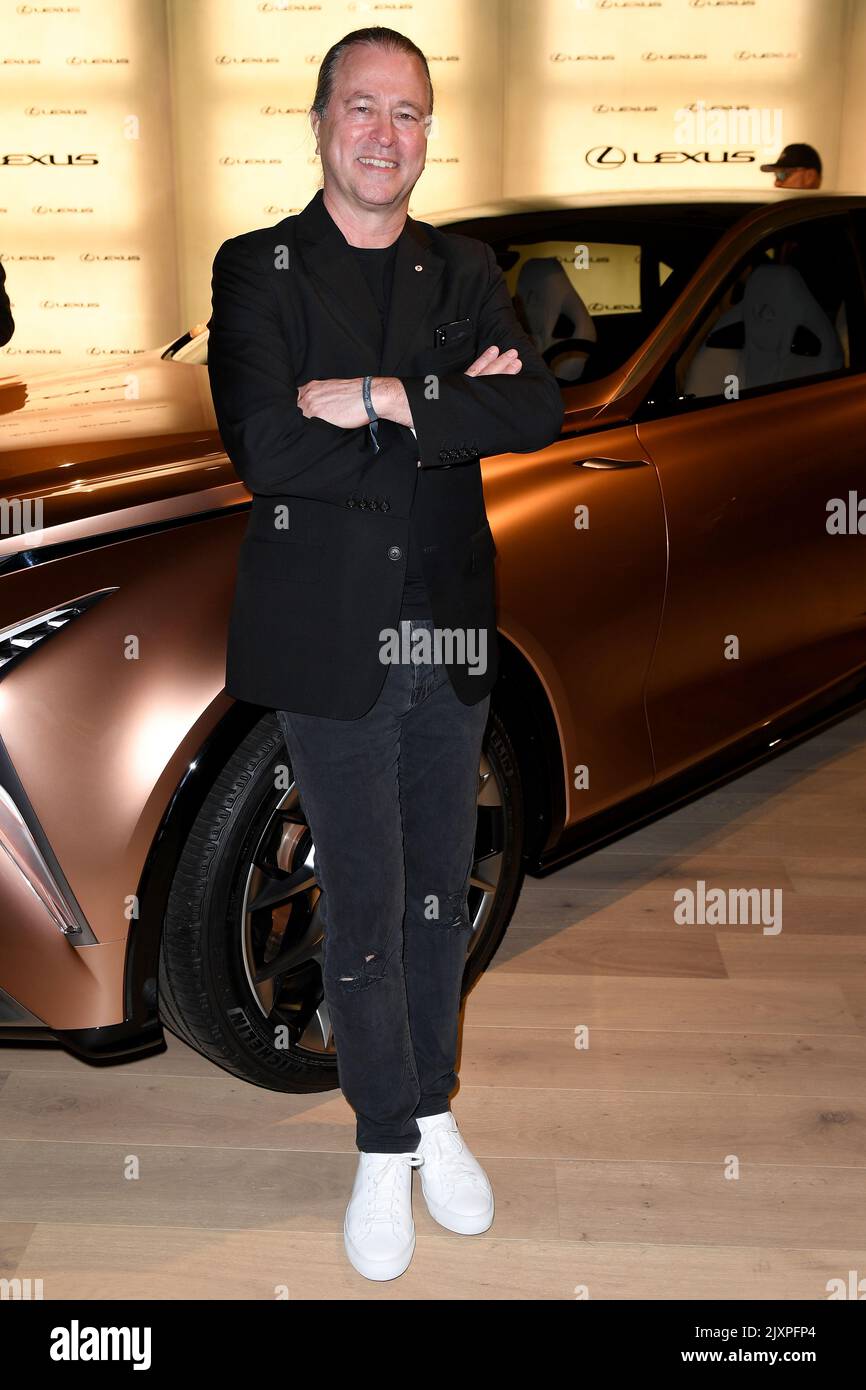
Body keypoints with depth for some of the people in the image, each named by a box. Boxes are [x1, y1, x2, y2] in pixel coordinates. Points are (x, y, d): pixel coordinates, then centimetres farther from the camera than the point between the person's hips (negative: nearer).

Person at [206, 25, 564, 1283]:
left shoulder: (466, 272, 10)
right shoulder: (257, 270, 0)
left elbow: (541, 412, -8)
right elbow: (267, 451, -16)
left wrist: (383, 400, -18)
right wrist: (453, 416, -13)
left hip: (452, 636, 3)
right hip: (329, 644, -3)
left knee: (442, 893, 14)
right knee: (364, 907, 4)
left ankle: (435, 1113, 35)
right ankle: (385, 1147, 25)